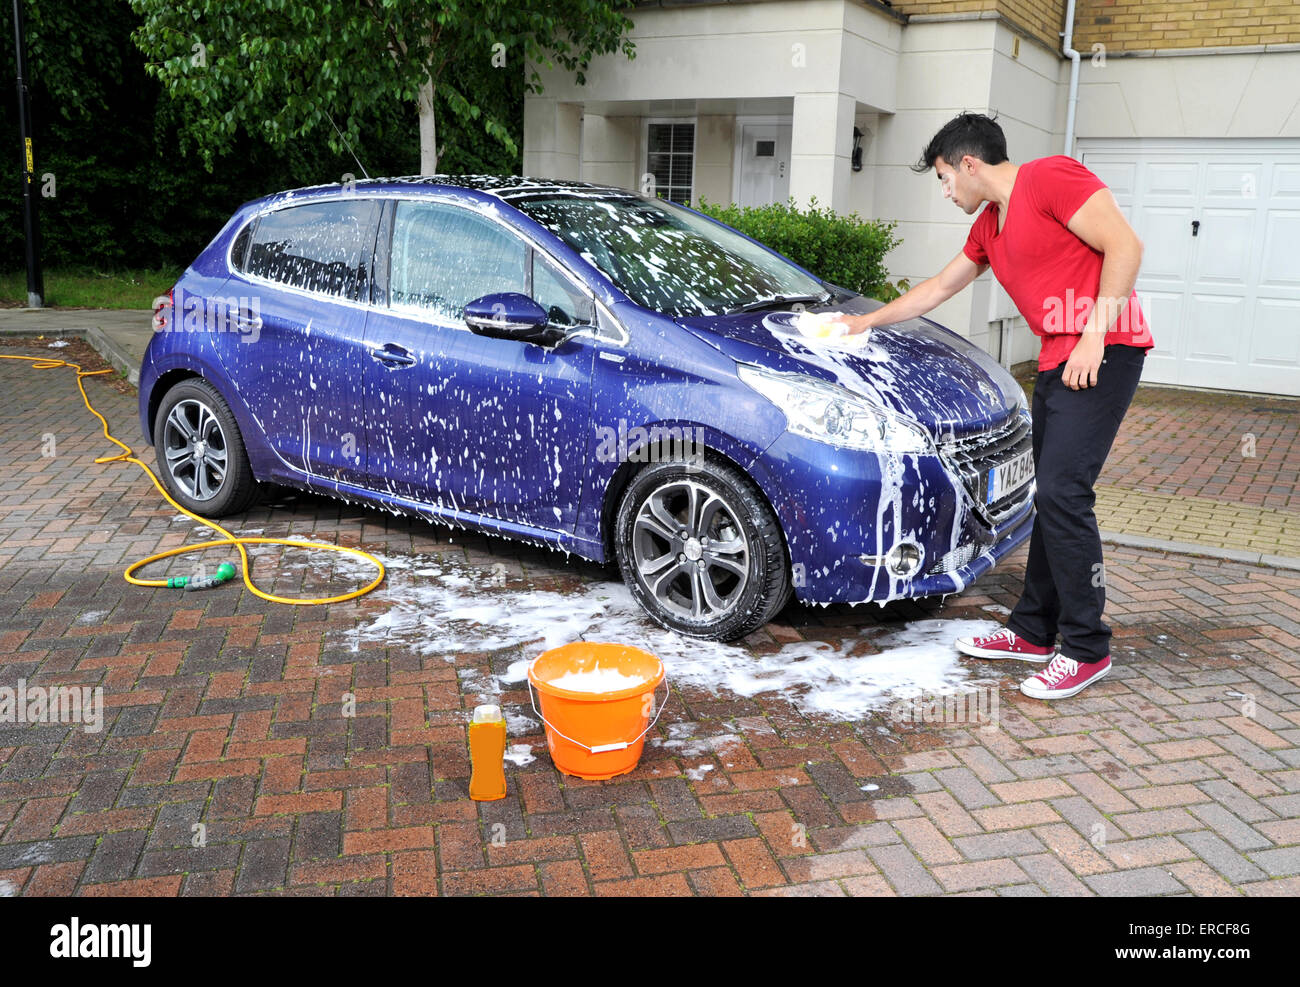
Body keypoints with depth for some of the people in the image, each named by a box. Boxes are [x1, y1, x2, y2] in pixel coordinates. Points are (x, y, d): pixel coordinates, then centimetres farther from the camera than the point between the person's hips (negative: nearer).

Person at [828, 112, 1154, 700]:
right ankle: (1034, 633, 17)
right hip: (1056, 360, 9)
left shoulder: (1050, 178, -8)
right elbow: (937, 289, 32)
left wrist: (1094, 334, -19)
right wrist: (867, 322, 37)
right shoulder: (988, 228, 20)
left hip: (1102, 354, -9)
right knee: (1050, 496, 9)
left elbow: (1124, 245, -15)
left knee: (1062, 493, -13)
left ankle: (1087, 649, -3)